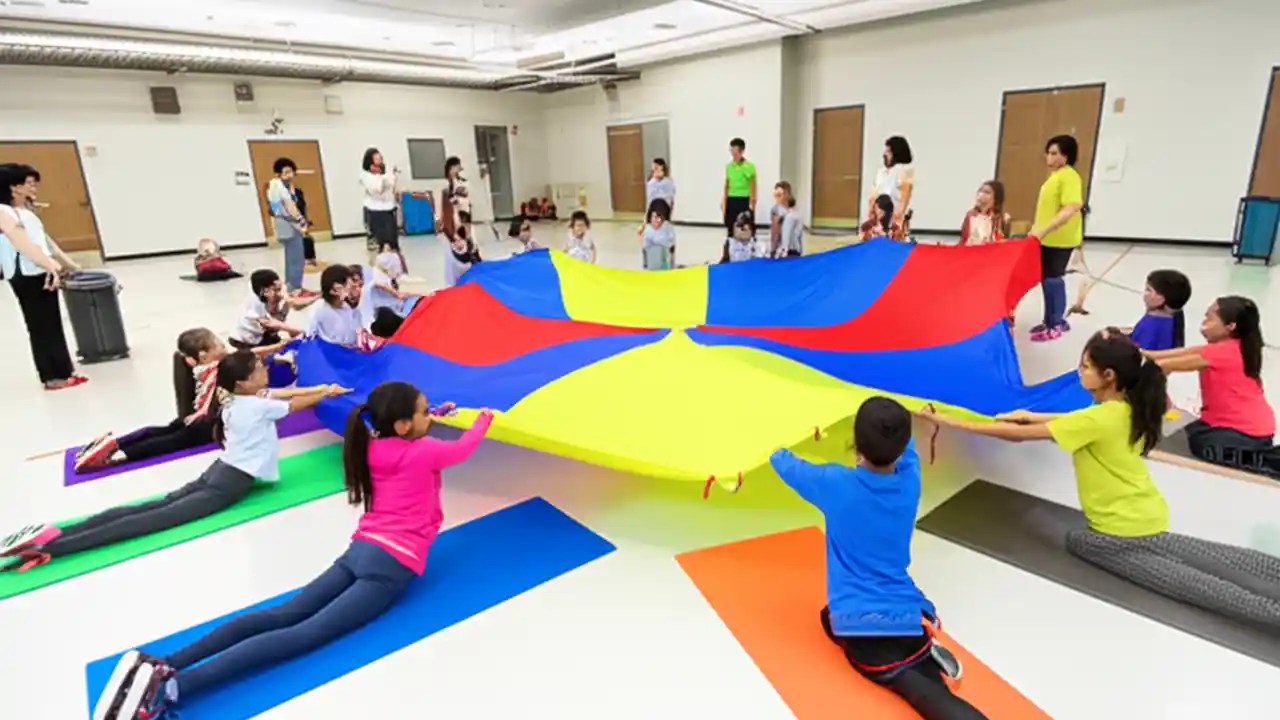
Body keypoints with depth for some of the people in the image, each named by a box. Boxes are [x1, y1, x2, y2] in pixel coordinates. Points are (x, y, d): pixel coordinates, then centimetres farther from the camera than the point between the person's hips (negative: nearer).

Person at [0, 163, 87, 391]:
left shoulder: (26, 211, 16)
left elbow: (45, 239, 20)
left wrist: (70, 264, 18)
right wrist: (51, 264, -35)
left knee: (53, 324, 12)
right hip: (26, 276, -9)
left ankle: (63, 371, 19)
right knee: (41, 326, -2)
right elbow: (23, 244, -24)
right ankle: (53, 376, 6)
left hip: (43, 273, 9)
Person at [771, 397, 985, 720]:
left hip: (859, 624, -5)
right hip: (906, 614, 5)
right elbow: (905, 448, 22)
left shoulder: (834, 483, -15)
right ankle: (923, 651, 6)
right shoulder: (910, 479, -4)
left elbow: (781, 460, 4)